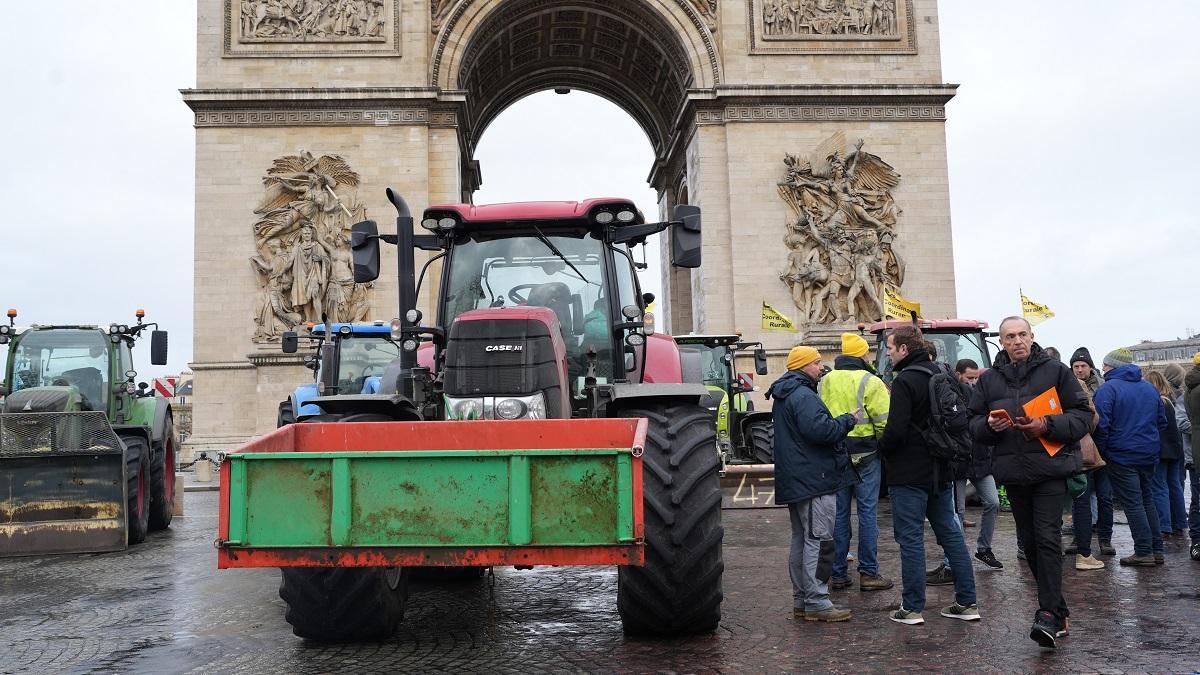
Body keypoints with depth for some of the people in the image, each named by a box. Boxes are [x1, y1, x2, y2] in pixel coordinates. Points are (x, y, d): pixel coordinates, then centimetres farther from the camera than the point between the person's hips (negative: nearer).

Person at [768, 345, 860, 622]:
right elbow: (819, 430, -28)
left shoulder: (784, 396, 18)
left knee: (801, 541, 15)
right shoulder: (803, 395, -17)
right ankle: (816, 603, -5)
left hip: (796, 482, 11)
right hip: (814, 482, -11)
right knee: (818, 541, -7)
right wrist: (847, 420, -12)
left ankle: (801, 600, 21)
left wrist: (839, 423, 16)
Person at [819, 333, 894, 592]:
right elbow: (884, 421, -11)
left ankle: (838, 574, 14)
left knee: (838, 513, 9)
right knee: (867, 512, 3)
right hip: (865, 454, -4)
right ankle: (868, 573, 7)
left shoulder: (825, 382, 7)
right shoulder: (869, 381, -9)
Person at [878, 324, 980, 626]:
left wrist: (882, 447, -5)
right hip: (940, 470, 8)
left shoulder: (905, 381, -16)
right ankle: (967, 602, 17)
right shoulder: (941, 376, 11)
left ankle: (912, 608, 4)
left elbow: (896, 430, -23)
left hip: (909, 473, -8)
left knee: (910, 538, -1)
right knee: (950, 533, 13)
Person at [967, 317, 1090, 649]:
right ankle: (1058, 610, 23)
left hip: (1051, 466, -4)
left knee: (1047, 537, -12)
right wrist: (990, 425, -10)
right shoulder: (988, 379, 11)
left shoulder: (1055, 370, 2)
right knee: (1029, 541, 10)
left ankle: (1049, 613, -10)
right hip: (1013, 471, 4)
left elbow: (1083, 415, 0)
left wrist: (1048, 425, -15)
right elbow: (974, 423, 12)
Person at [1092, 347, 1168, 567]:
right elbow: (1162, 421, 16)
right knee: (1147, 499, 16)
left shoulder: (1108, 389, -12)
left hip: (1122, 456, -7)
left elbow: (1101, 425, -17)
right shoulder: (1150, 387, 10)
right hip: (1149, 454, 7)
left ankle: (1144, 552, -1)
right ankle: (1157, 549, 18)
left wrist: (1101, 452, -5)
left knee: (1132, 503, -2)